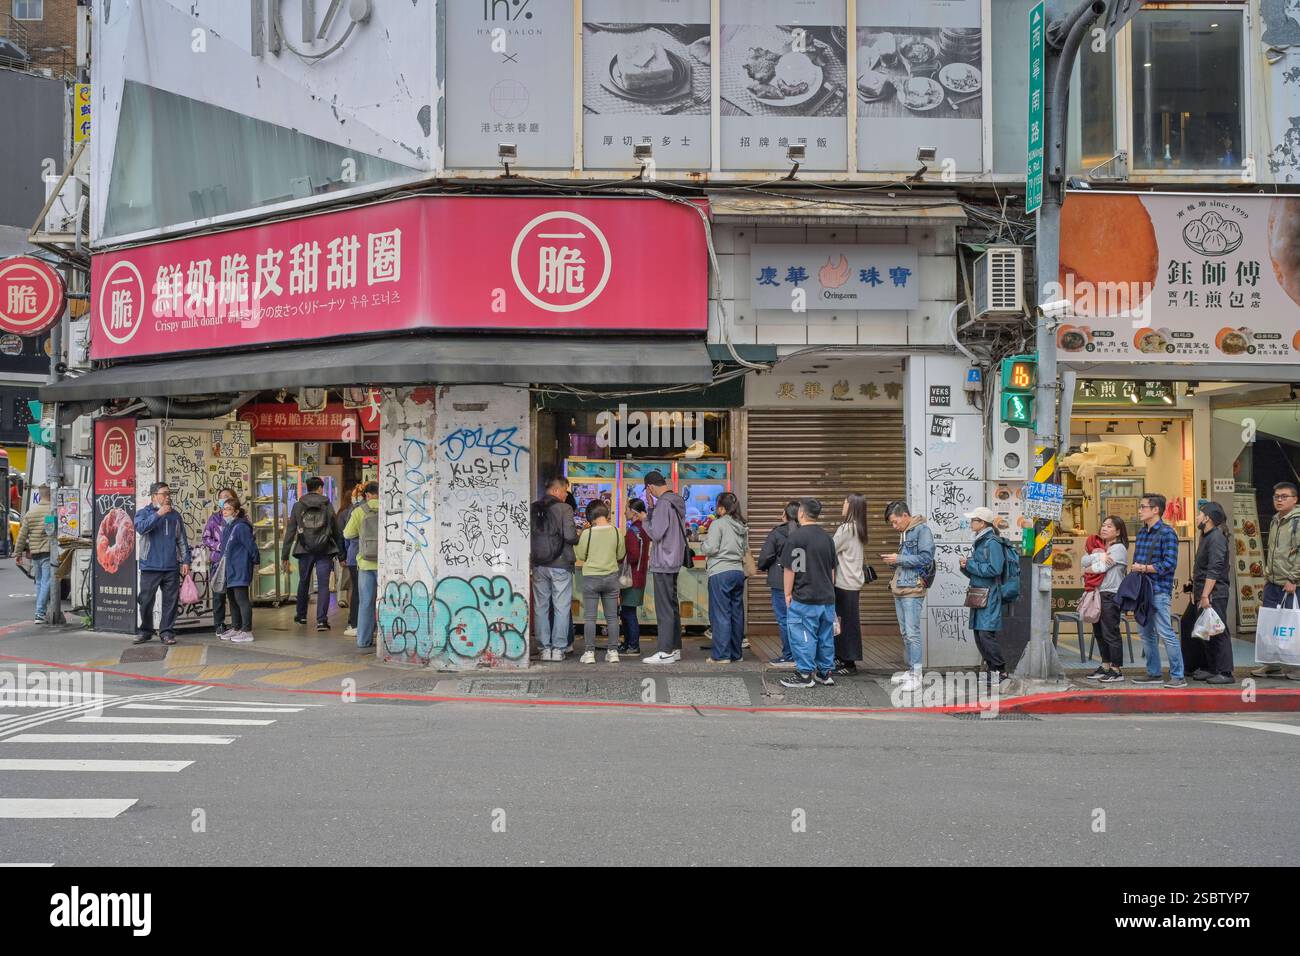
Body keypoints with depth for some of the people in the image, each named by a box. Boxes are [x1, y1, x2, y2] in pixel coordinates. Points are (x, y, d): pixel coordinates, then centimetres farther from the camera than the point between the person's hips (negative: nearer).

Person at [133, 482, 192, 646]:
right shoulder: (143, 513, 5)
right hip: (150, 567, -2)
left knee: (171, 601, 2)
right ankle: (145, 631, 14)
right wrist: (158, 514, -22)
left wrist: (185, 560, 7)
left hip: (172, 567, 2)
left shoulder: (175, 515, 13)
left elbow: (182, 540, 14)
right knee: (146, 601, 1)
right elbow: (141, 528, -17)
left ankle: (167, 631, 10)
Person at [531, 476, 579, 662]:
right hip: (560, 565, -4)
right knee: (561, 607, 3)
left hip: (538, 565, 4)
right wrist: (578, 536, 4)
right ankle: (558, 648, 1)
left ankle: (545, 648, 11)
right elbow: (570, 536, -17)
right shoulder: (564, 508, -9)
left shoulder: (533, 509, 5)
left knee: (541, 607, 10)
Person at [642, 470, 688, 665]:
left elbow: (656, 534, -19)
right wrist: (651, 508, 7)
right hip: (674, 561, 10)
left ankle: (666, 652, -2)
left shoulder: (663, 504, -17)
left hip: (663, 563, -10)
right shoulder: (677, 501, 12)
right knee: (672, 606, 15)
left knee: (664, 608, -5)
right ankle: (675, 648, 21)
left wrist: (644, 520, -3)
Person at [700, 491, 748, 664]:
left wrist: (702, 544, 6)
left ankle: (721, 655, -3)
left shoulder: (718, 524, -9)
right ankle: (735, 653, 18)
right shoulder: (743, 526, 12)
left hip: (720, 573, -7)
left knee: (720, 614, -3)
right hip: (738, 571, 7)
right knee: (737, 613, 11)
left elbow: (711, 548, -13)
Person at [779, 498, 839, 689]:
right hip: (827, 598, 7)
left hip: (804, 598, -7)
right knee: (826, 636, 12)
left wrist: (788, 594, -4)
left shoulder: (796, 536, -11)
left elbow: (790, 569, -12)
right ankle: (826, 672, 19)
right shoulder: (827, 537, 11)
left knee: (803, 637, 0)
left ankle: (805, 674, 2)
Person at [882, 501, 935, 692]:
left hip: (913, 590, -9)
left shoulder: (922, 530, -8)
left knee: (912, 633, -9)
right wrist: (893, 561, 4)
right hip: (899, 590, 9)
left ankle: (916, 676, -6)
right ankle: (910, 670, 19)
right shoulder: (904, 533, 17)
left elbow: (926, 559, -17)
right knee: (904, 633, 12)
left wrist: (899, 559, -15)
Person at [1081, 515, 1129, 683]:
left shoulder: (1119, 548, -6)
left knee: (1110, 633, -7)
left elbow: (1101, 567, -15)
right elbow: (1084, 560, 2)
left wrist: (1088, 570, 3)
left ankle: (1117, 670, -1)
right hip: (1097, 593, 8)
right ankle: (1105, 666, 23)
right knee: (1099, 632, 12)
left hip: (1111, 595, -8)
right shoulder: (1099, 546, 18)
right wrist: (1098, 555, -14)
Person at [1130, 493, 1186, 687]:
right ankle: (1153, 673, 23)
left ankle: (1177, 676, -3)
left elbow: (1170, 563, -16)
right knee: (1146, 633, 13)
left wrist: (1145, 568, -14)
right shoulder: (1141, 533, 15)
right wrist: (1135, 568, 5)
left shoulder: (1167, 533, -8)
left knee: (1166, 633, -8)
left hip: (1159, 591, -8)